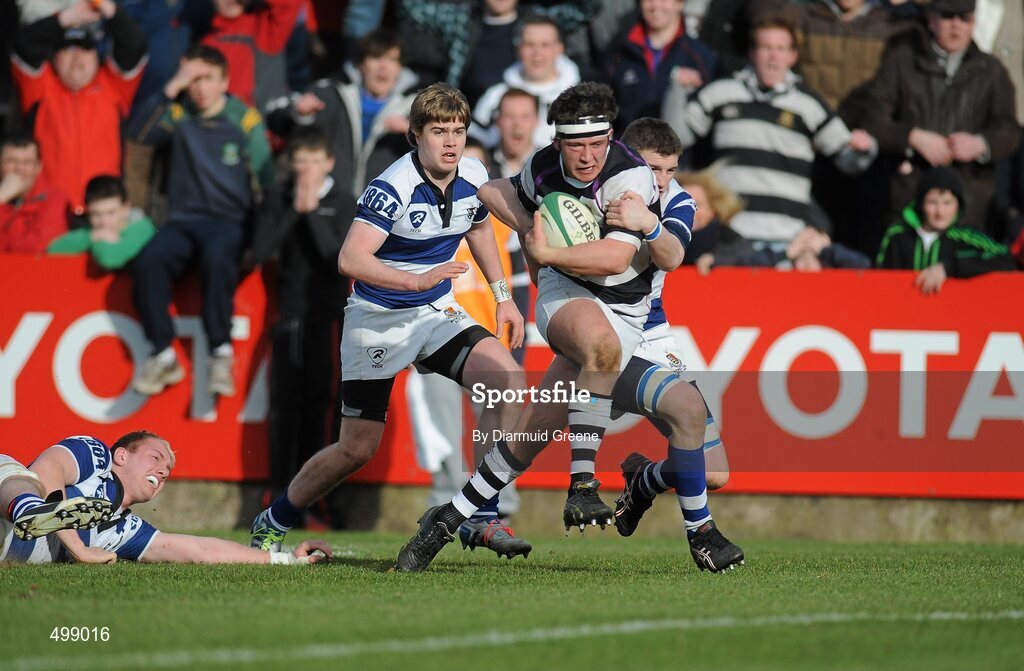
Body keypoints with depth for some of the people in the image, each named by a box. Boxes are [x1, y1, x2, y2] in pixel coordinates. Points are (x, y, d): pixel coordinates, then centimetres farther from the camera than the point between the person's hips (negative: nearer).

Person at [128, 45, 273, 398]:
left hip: (229, 220, -2)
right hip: (184, 219, 2)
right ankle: (163, 355, -20)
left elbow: (264, 178, 3)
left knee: (216, 257, -38)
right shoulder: (179, 115, 10)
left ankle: (221, 354, -27)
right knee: (149, 261, -30)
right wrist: (173, 88, -13)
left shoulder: (245, 119, 4)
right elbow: (141, 133, -8)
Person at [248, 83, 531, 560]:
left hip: (437, 314, 5)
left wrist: (502, 296, 17)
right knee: (357, 449, 0)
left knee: (508, 378, -20)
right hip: (378, 320, -5)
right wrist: (418, 280, -43)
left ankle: (479, 514, -16)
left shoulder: (473, 179, -4)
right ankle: (272, 523, 25)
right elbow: (350, 259, -34)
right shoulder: (393, 188, -24)